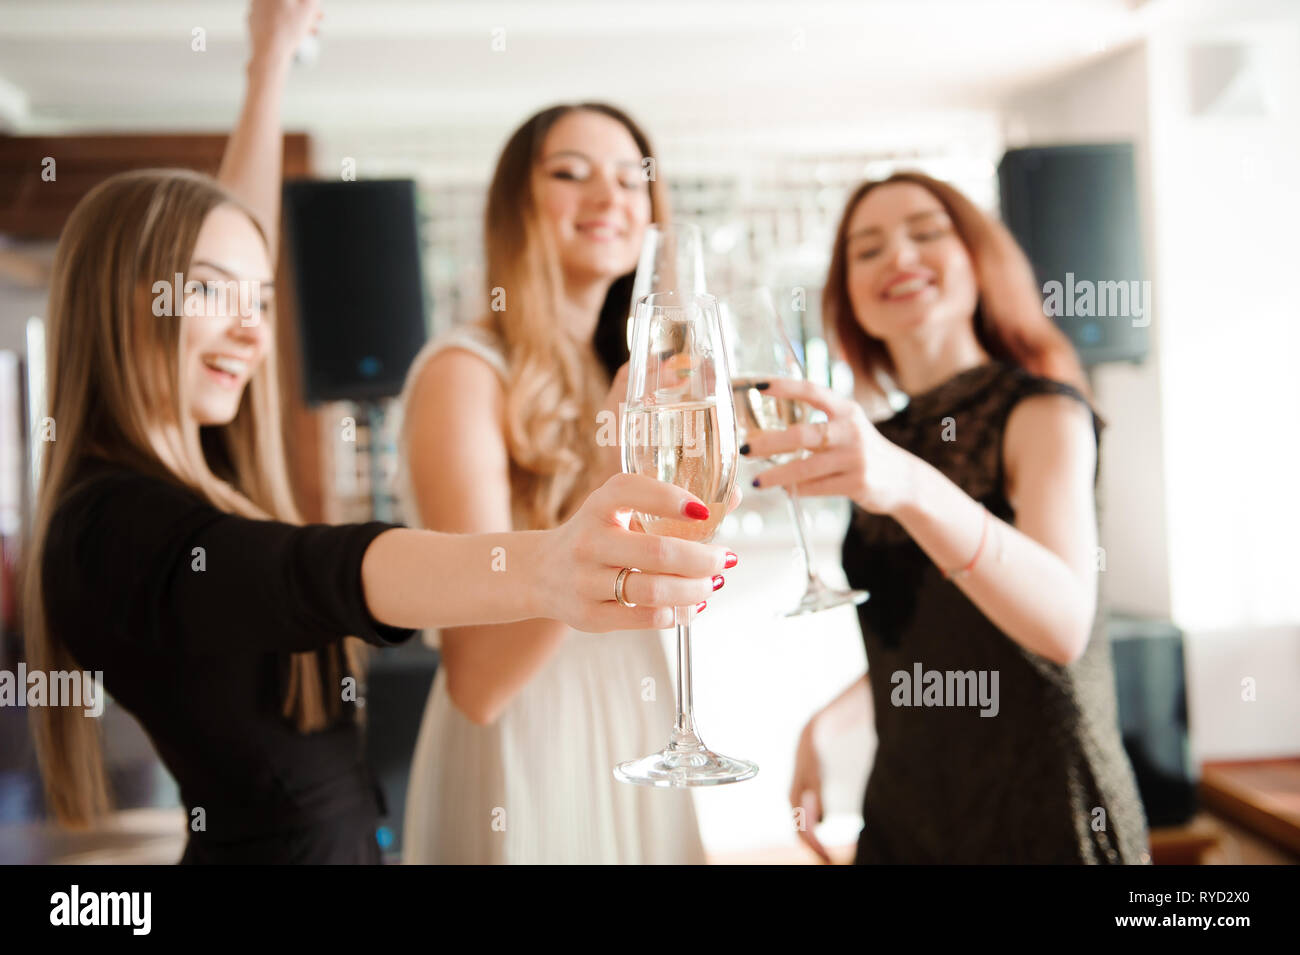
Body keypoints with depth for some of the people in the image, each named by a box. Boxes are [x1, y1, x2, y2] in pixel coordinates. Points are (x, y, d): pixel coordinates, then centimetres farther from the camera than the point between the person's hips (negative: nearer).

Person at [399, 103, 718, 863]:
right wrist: (615, 482, -33)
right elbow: (478, 680, -23)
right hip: (525, 749, -6)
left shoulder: (623, 374, 5)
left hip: (638, 726, 7)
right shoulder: (466, 371, -16)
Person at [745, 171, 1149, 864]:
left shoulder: (1041, 412, -12)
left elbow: (1065, 623, -30)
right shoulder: (882, 440, 5)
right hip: (901, 811, 6)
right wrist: (823, 725, 1)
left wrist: (912, 486, -44)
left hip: (1040, 817, -5)